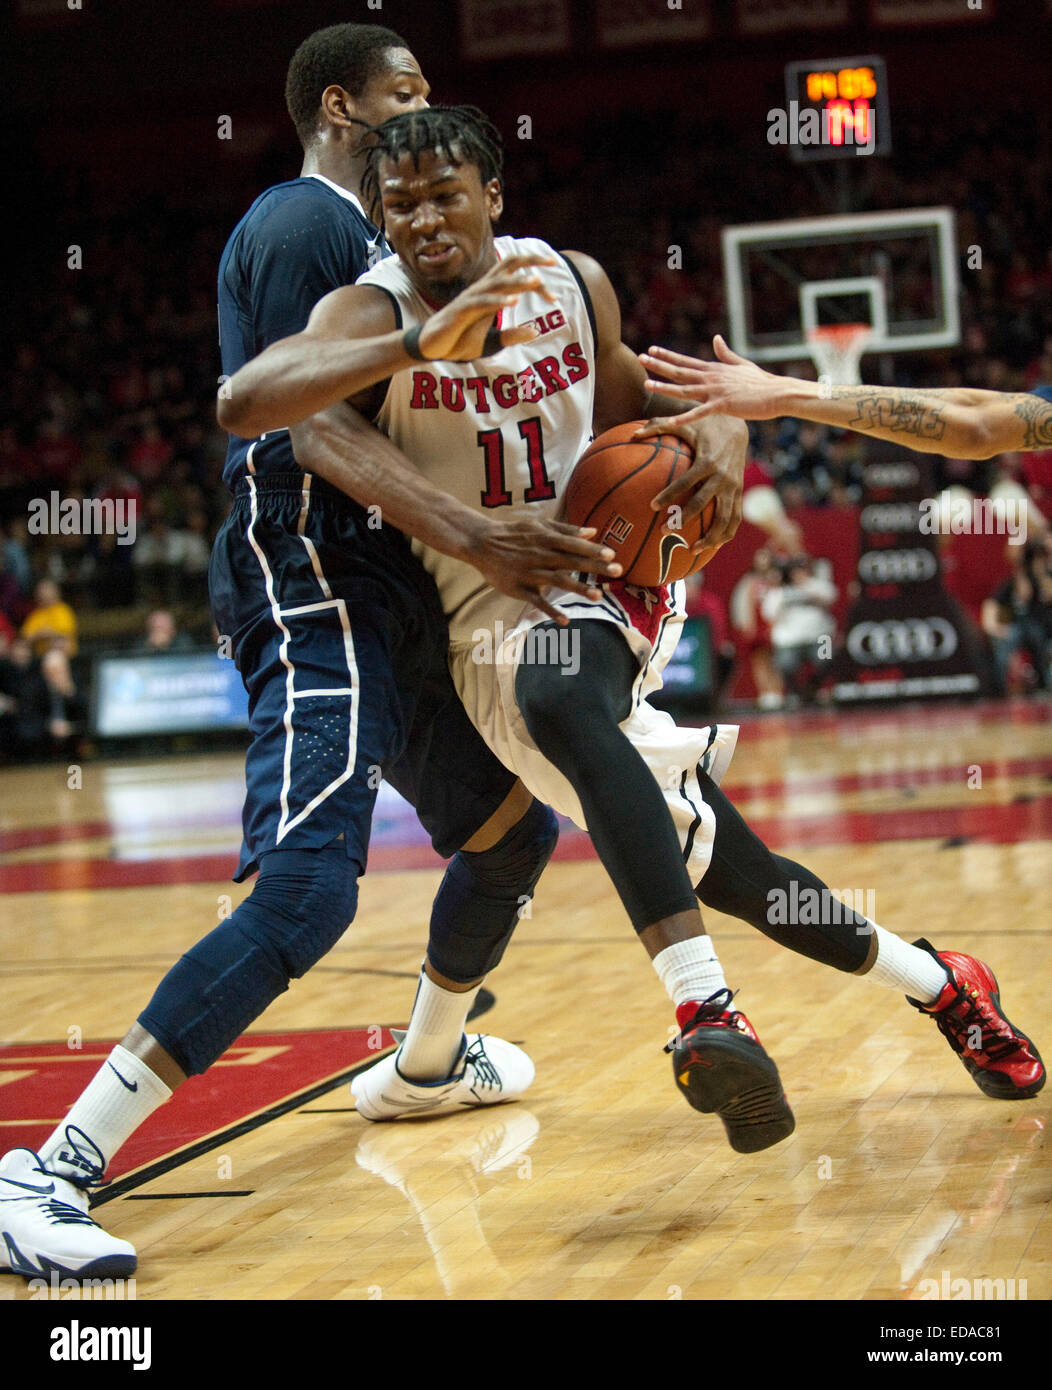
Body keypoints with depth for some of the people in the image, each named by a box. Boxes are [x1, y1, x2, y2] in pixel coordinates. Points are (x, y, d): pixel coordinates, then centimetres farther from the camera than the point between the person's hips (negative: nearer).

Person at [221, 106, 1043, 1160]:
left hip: (606, 586, 2)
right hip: (490, 618, -2)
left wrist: (712, 435, -4)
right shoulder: (372, 313, -11)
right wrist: (421, 342, -39)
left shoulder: (575, 283, 2)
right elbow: (242, 403, -30)